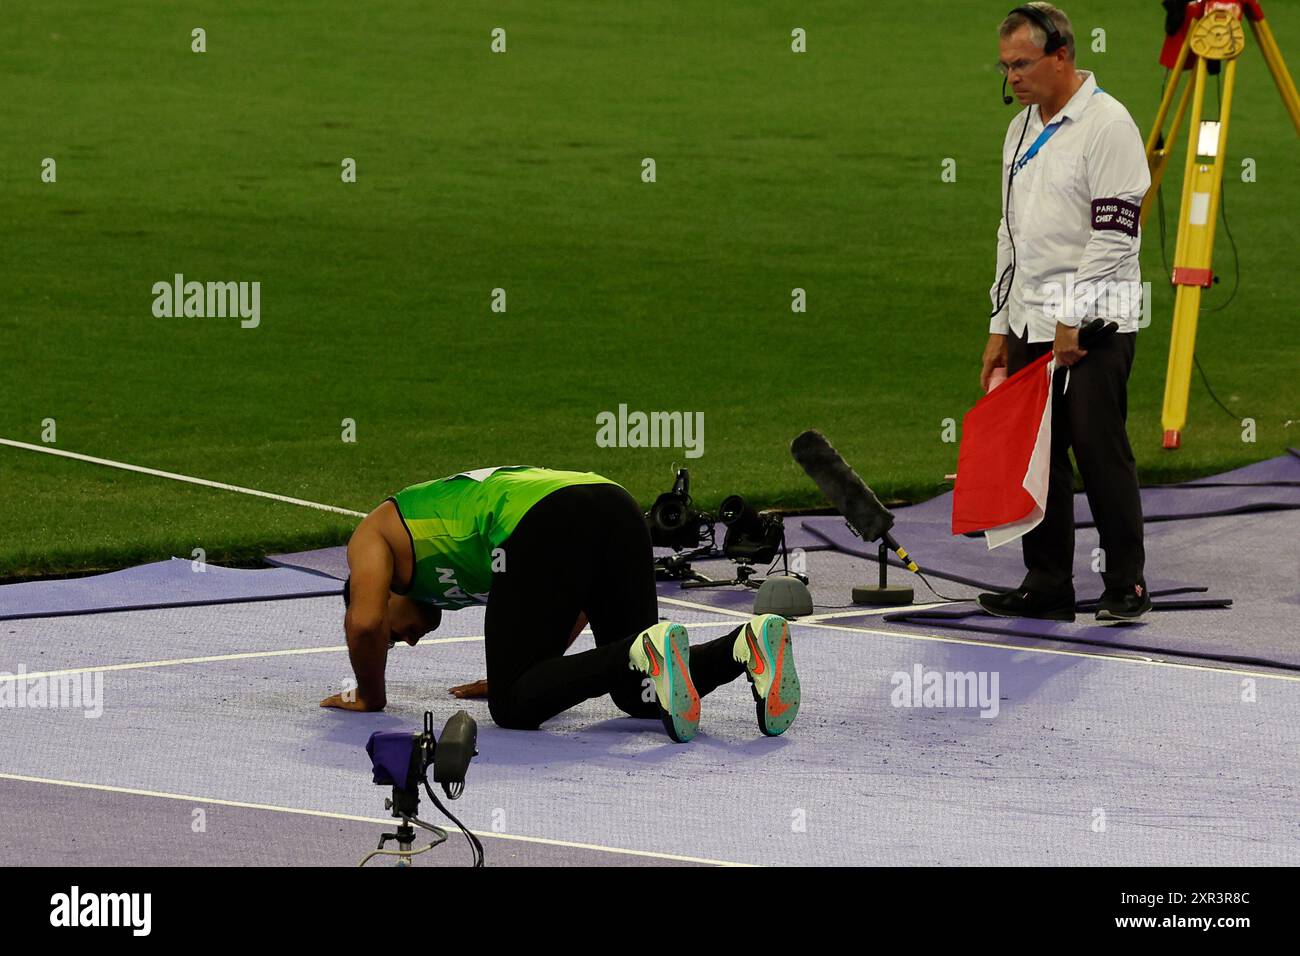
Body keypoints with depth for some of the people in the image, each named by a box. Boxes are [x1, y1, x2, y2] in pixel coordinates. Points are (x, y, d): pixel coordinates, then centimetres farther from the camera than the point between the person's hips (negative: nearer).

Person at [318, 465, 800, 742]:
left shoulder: (374, 535, 25)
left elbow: (364, 622, 6)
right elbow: (574, 601, 42)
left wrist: (369, 697, 22)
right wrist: (520, 674, 41)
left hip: (545, 527, -8)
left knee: (513, 708, -2)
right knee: (634, 694, 15)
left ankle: (645, 655, -25)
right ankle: (748, 643, -11)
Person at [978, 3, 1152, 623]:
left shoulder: (1107, 124, -11)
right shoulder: (1021, 130, 16)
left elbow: (1115, 234, -16)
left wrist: (1072, 318, -17)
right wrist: (1000, 327, 18)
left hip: (1092, 323, -8)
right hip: (1029, 323, 8)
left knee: (1101, 454, -6)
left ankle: (1127, 586, 2)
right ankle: (1047, 587, 13)